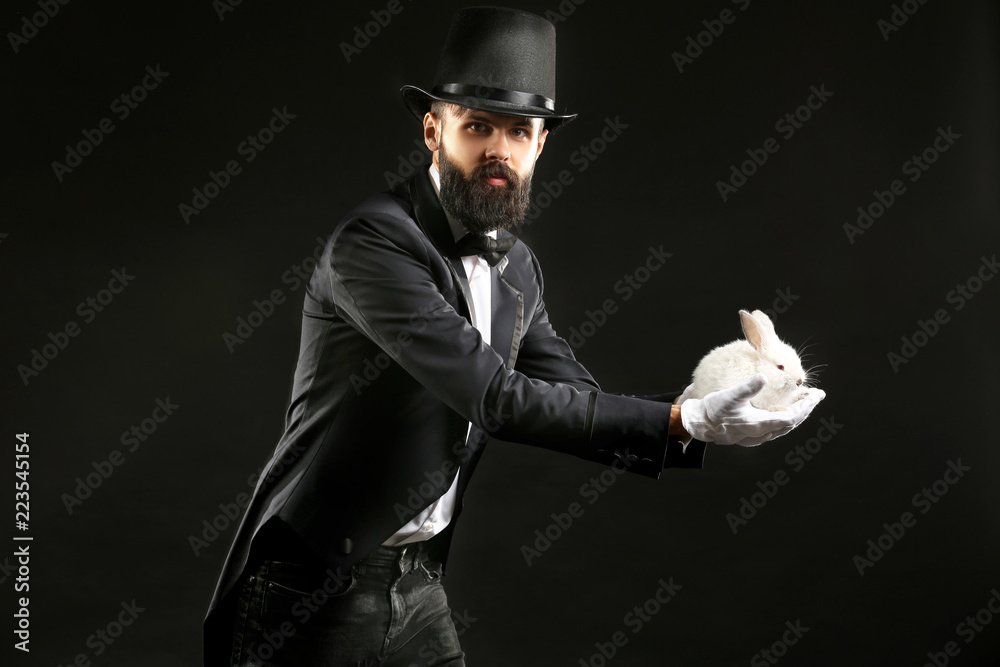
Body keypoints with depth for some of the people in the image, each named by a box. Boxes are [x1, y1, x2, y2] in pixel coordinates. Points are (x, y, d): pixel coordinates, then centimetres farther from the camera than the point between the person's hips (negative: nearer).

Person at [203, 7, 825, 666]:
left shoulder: (518, 268, 5)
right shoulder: (373, 241, -20)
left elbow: (578, 408, 4)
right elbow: (493, 397, -26)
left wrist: (698, 424, -14)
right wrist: (683, 420, -26)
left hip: (419, 581, 7)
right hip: (314, 585, -6)